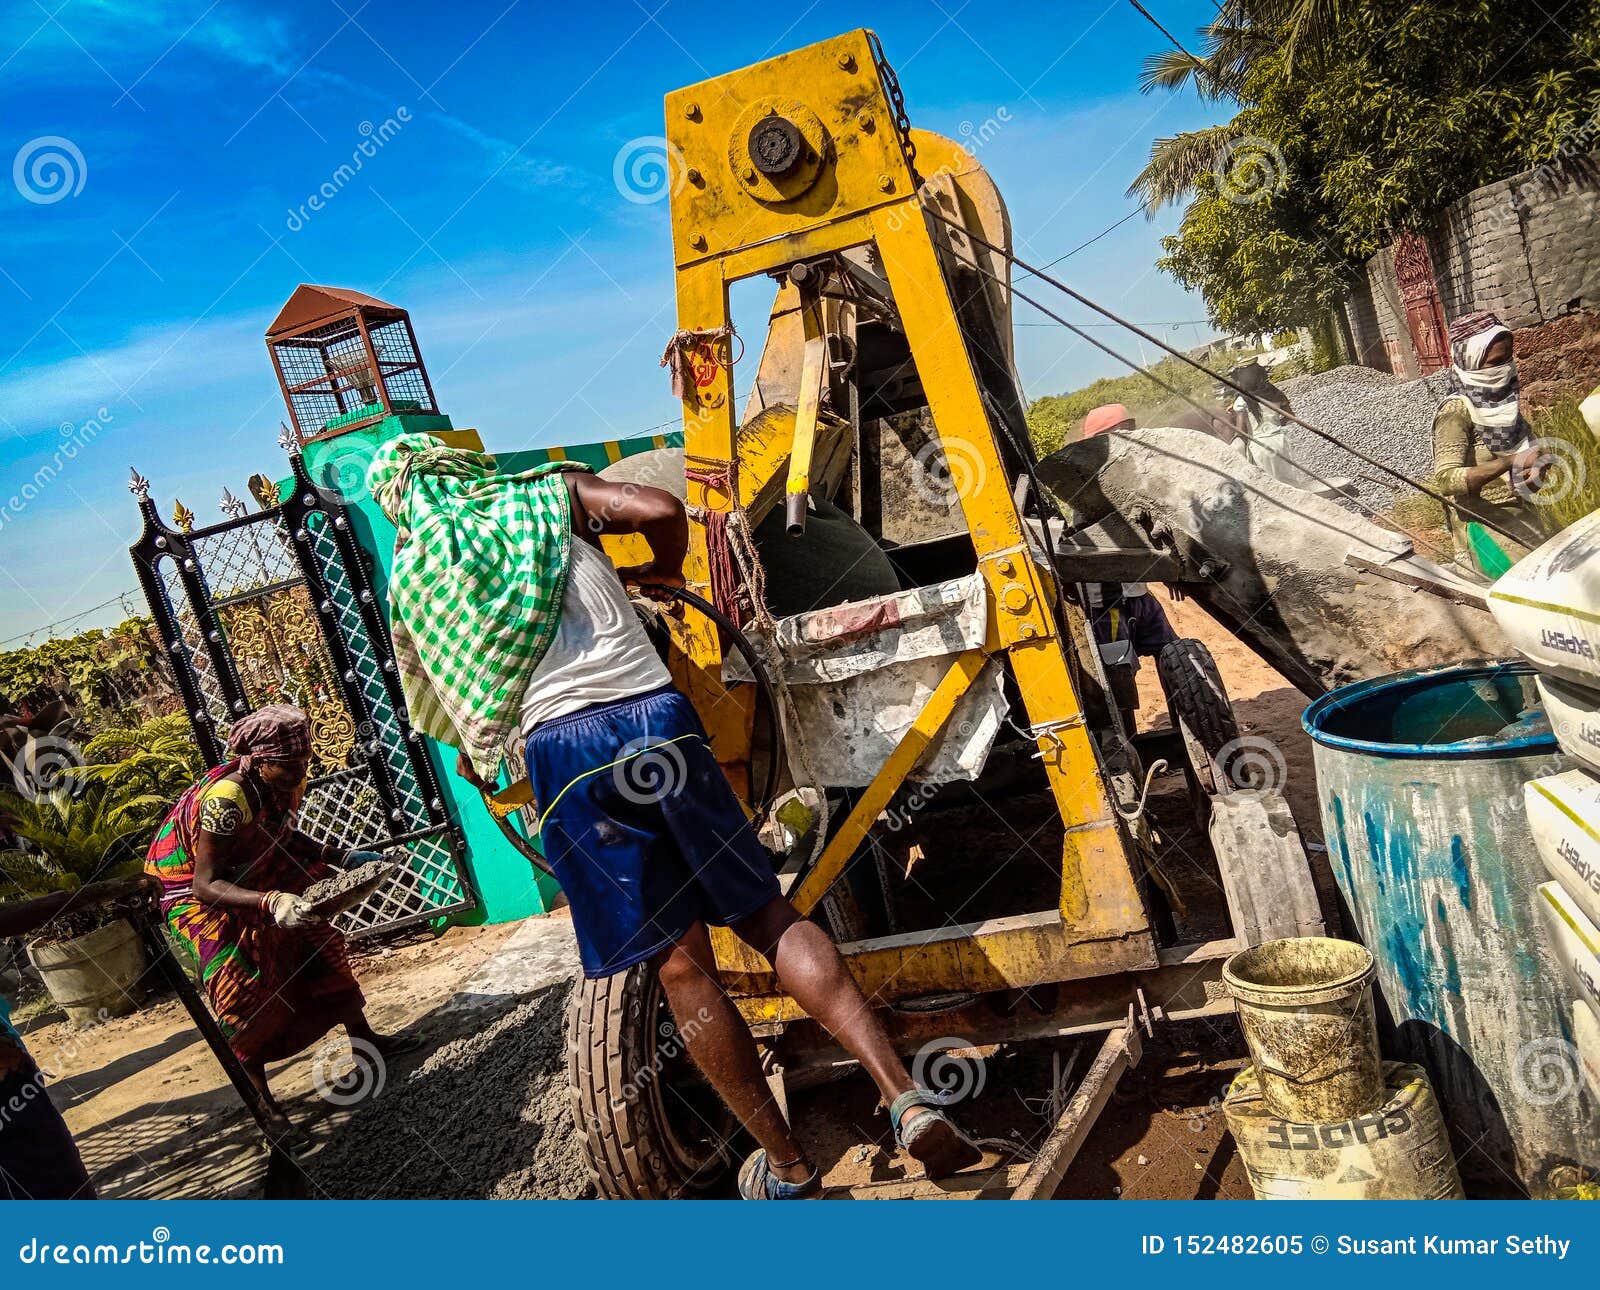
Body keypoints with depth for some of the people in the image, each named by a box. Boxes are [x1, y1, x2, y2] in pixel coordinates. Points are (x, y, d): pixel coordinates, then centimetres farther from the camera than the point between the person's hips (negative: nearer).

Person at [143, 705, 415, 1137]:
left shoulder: (288, 782, -12)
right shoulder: (226, 798, -36)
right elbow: (205, 884, -35)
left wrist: (336, 856, -5)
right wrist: (270, 902, -49)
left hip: (252, 881, 8)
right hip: (197, 896, -8)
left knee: (317, 939, 8)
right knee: (245, 989, -19)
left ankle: (363, 1039, 22)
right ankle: (261, 1102, -7)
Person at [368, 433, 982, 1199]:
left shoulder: (411, 577, 18)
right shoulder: (547, 494, 16)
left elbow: (438, 709, 20)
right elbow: (660, 509, -1)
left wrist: (477, 758, 40)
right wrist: (661, 571, 20)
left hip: (560, 749, 0)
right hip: (656, 713, 1)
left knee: (681, 963, 5)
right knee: (770, 917, 8)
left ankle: (787, 1168, 15)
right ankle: (907, 1098, 0)